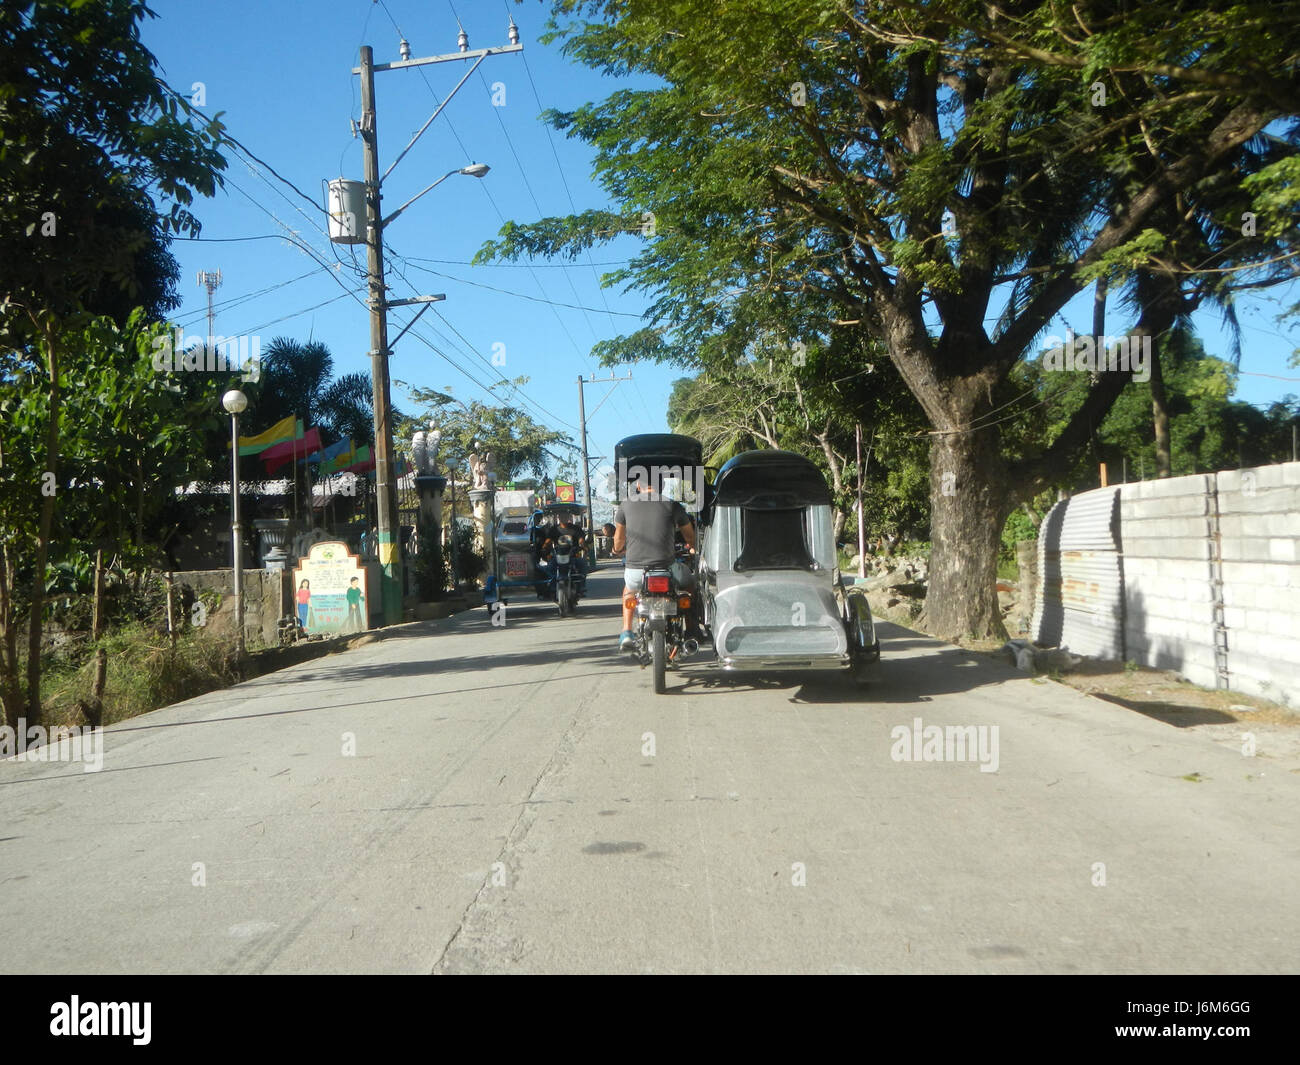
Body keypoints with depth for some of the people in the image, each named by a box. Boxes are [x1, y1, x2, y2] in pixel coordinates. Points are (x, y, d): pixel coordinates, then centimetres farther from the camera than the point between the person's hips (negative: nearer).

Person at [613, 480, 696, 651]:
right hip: (664, 567, -1)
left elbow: (619, 538, 20)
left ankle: (626, 633, 26)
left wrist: (618, 550, 44)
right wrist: (692, 547, 42)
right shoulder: (672, 505, 2)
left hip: (634, 570, 1)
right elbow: (690, 536, 18)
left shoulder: (627, 504, 5)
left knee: (629, 588, 37)